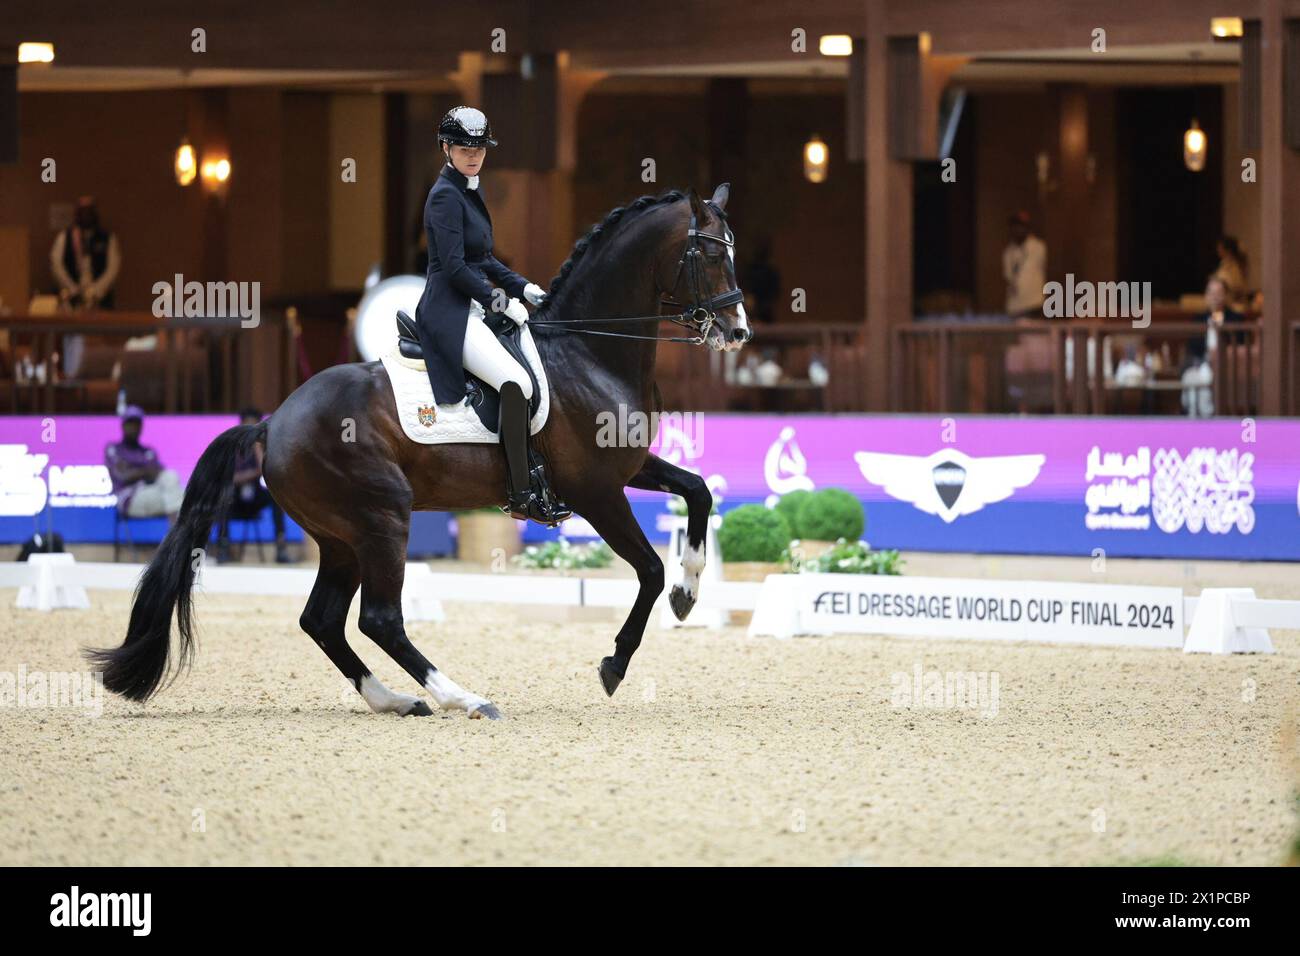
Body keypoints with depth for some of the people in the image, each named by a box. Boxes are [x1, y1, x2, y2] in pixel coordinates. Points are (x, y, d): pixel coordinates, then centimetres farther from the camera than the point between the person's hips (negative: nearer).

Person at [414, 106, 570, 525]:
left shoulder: (468, 192, 17)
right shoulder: (446, 195, -13)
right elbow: (454, 267, -19)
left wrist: (521, 287, 14)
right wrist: (501, 302, -15)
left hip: (472, 309, 11)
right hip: (450, 313, -11)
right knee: (517, 383, -27)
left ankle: (535, 479, 8)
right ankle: (521, 496, -20)